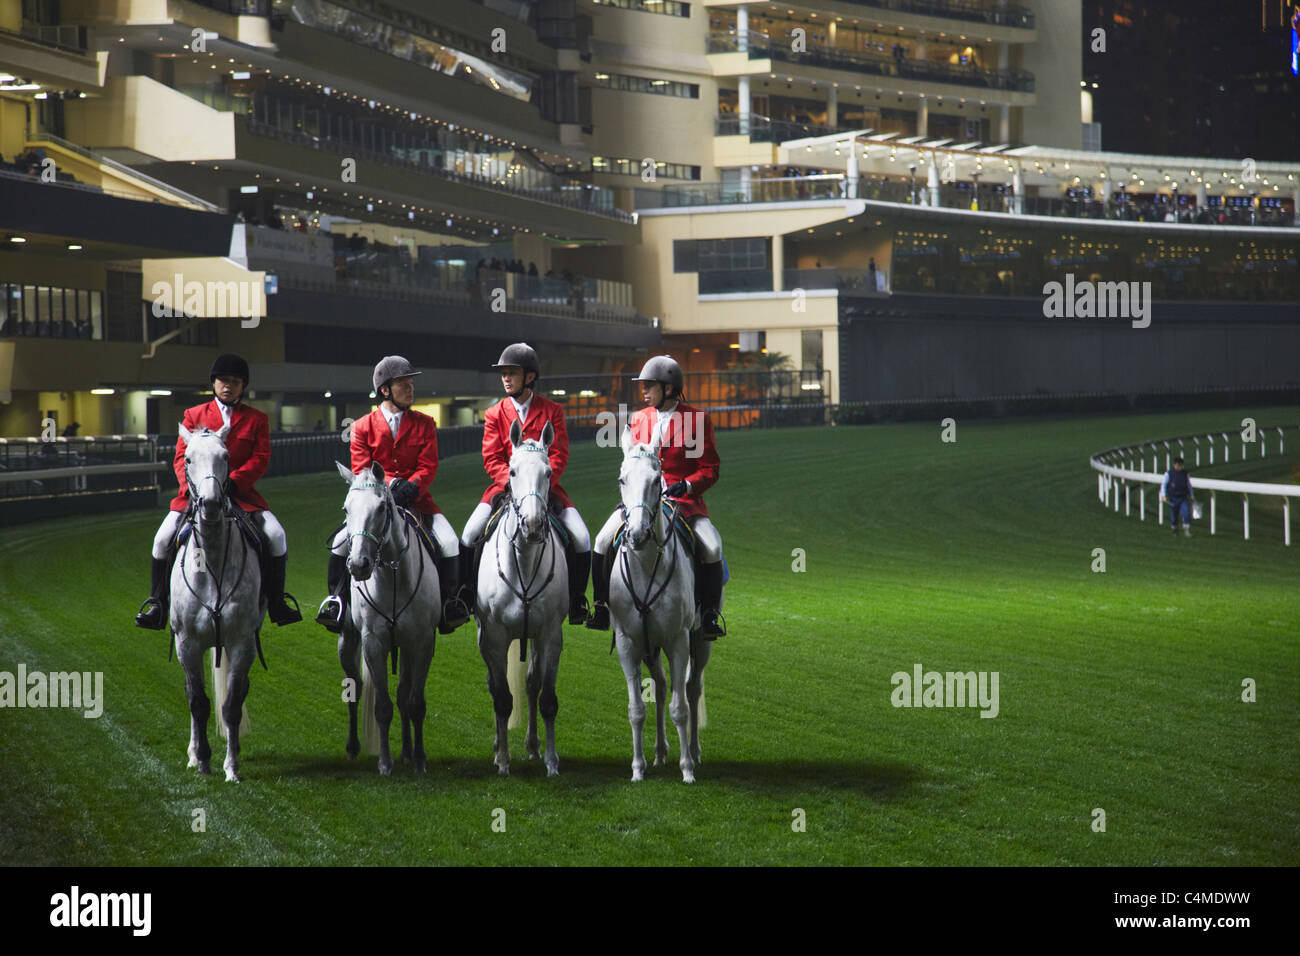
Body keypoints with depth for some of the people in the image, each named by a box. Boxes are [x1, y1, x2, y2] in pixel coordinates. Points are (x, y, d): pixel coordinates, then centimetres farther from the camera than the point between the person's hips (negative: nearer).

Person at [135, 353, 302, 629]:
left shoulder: (257, 419, 10)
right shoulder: (194, 415, 11)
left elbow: (261, 459, -1)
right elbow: (181, 457, 6)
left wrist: (232, 482, -18)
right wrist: (192, 485, -14)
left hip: (241, 493, 0)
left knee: (276, 535, -20)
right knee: (163, 538, -19)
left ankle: (276, 604, -6)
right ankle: (157, 606, -7)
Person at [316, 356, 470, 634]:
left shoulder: (424, 424, 7)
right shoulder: (362, 428, 3)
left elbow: (428, 467, -1)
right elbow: (361, 471, -3)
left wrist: (410, 487, -21)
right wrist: (390, 483, -22)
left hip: (415, 500, 0)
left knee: (450, 543, -20)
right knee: (342, 542, -20)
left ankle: (449, 601, -1)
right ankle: (337, 599, -2)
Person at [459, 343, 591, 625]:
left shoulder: (552, 410, 3)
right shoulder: (495, 415, 6)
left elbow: (559, 456, -3)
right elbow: (491, 459, -1)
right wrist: (511, 481, -20)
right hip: (505, 486, 1)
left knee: (581, 537, -16)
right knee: (470, 534, -19)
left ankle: (577, 600, 3)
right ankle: (467, 595, -3)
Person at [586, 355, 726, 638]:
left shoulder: (697, 419, 0)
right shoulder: (639, 419, 13)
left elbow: (710, 470, 0)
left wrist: (686, 485, -18)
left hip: (685, 500, -3)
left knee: (712, 548, -27)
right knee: (602, 542, -16)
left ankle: (710, 615, -12)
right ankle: (602, 608, -2)